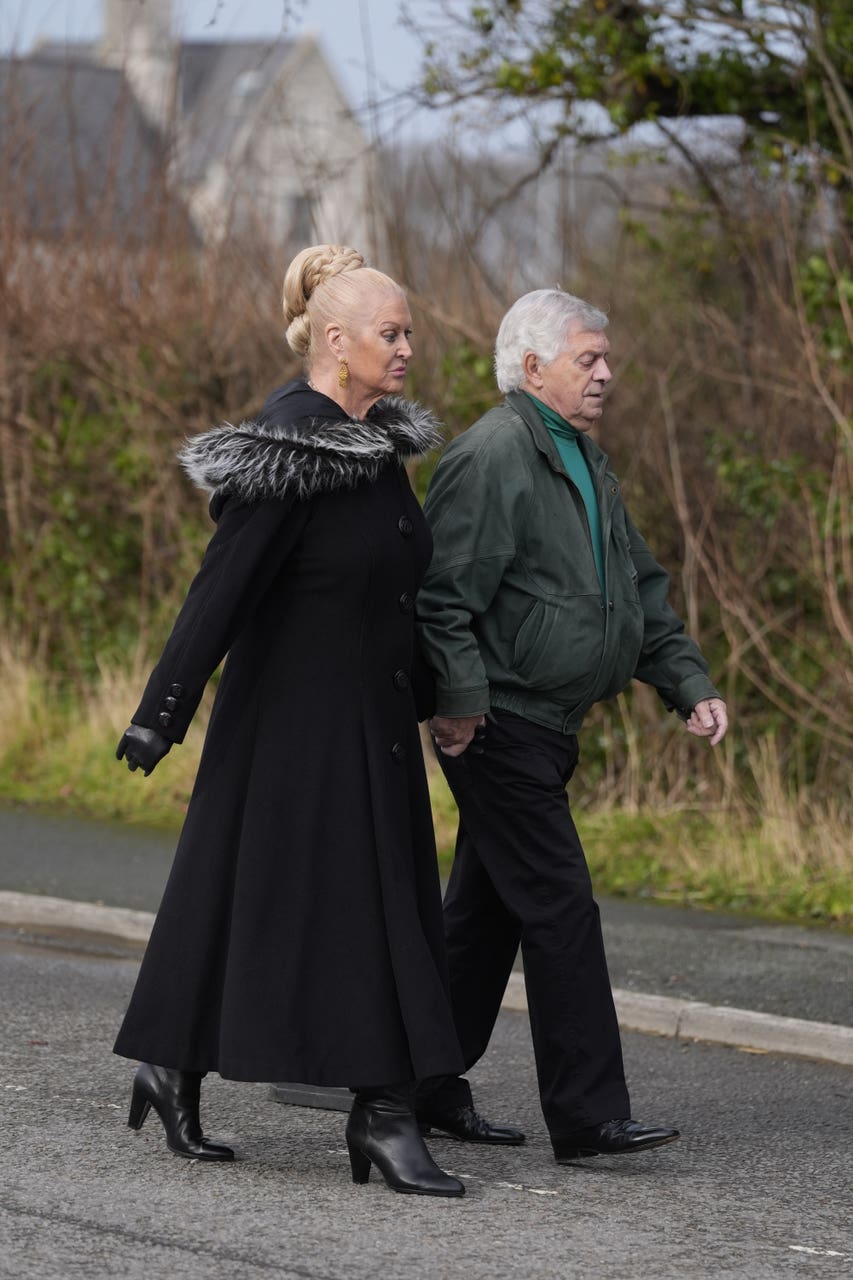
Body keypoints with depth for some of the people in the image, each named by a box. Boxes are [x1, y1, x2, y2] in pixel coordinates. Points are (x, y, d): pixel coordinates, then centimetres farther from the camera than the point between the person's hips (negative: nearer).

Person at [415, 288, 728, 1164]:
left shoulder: (585, 462, 18)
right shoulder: (492, 457, -14)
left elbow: (640, 589, 23)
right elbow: (445, 593, -20)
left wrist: (689, 686, 13)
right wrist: (460, 702, -24)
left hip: (545, 728, 10)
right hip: (501, 724, -10)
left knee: (487, 911, 15)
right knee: (561, 911, -10)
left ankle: (426, 1084, 25)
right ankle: (588, 1116, -9)